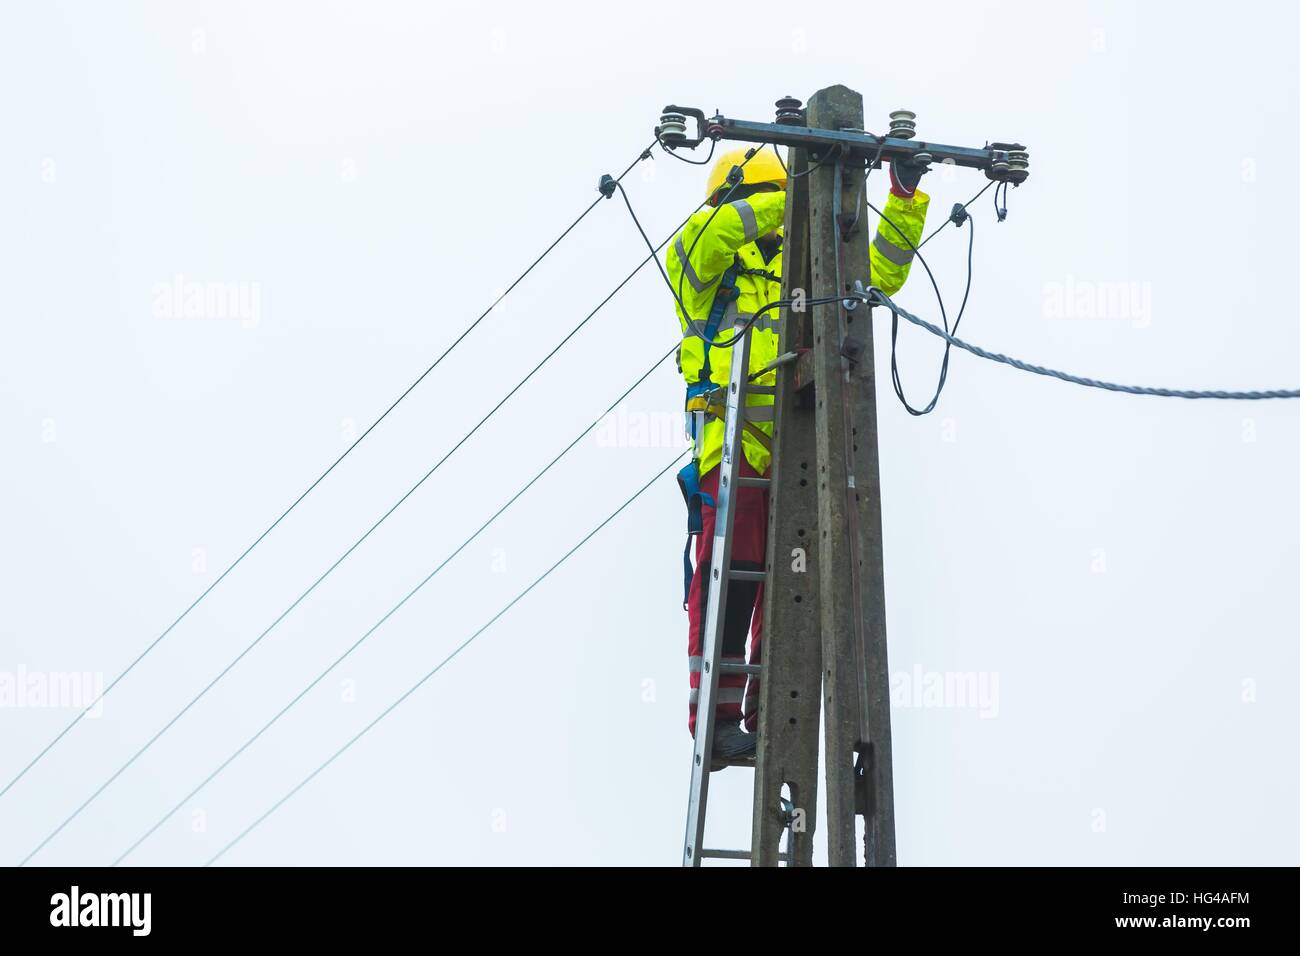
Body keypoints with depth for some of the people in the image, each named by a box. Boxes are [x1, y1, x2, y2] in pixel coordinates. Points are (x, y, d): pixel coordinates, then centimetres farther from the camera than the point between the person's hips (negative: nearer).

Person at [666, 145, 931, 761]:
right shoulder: (707, 266, 11)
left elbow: (882, 272, 24)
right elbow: (700, 237, -13)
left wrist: (906, 196, 13)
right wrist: (791, 202, -13)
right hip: (732, 438, -5)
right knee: (729, 574, -11)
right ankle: (716, 718, -10)